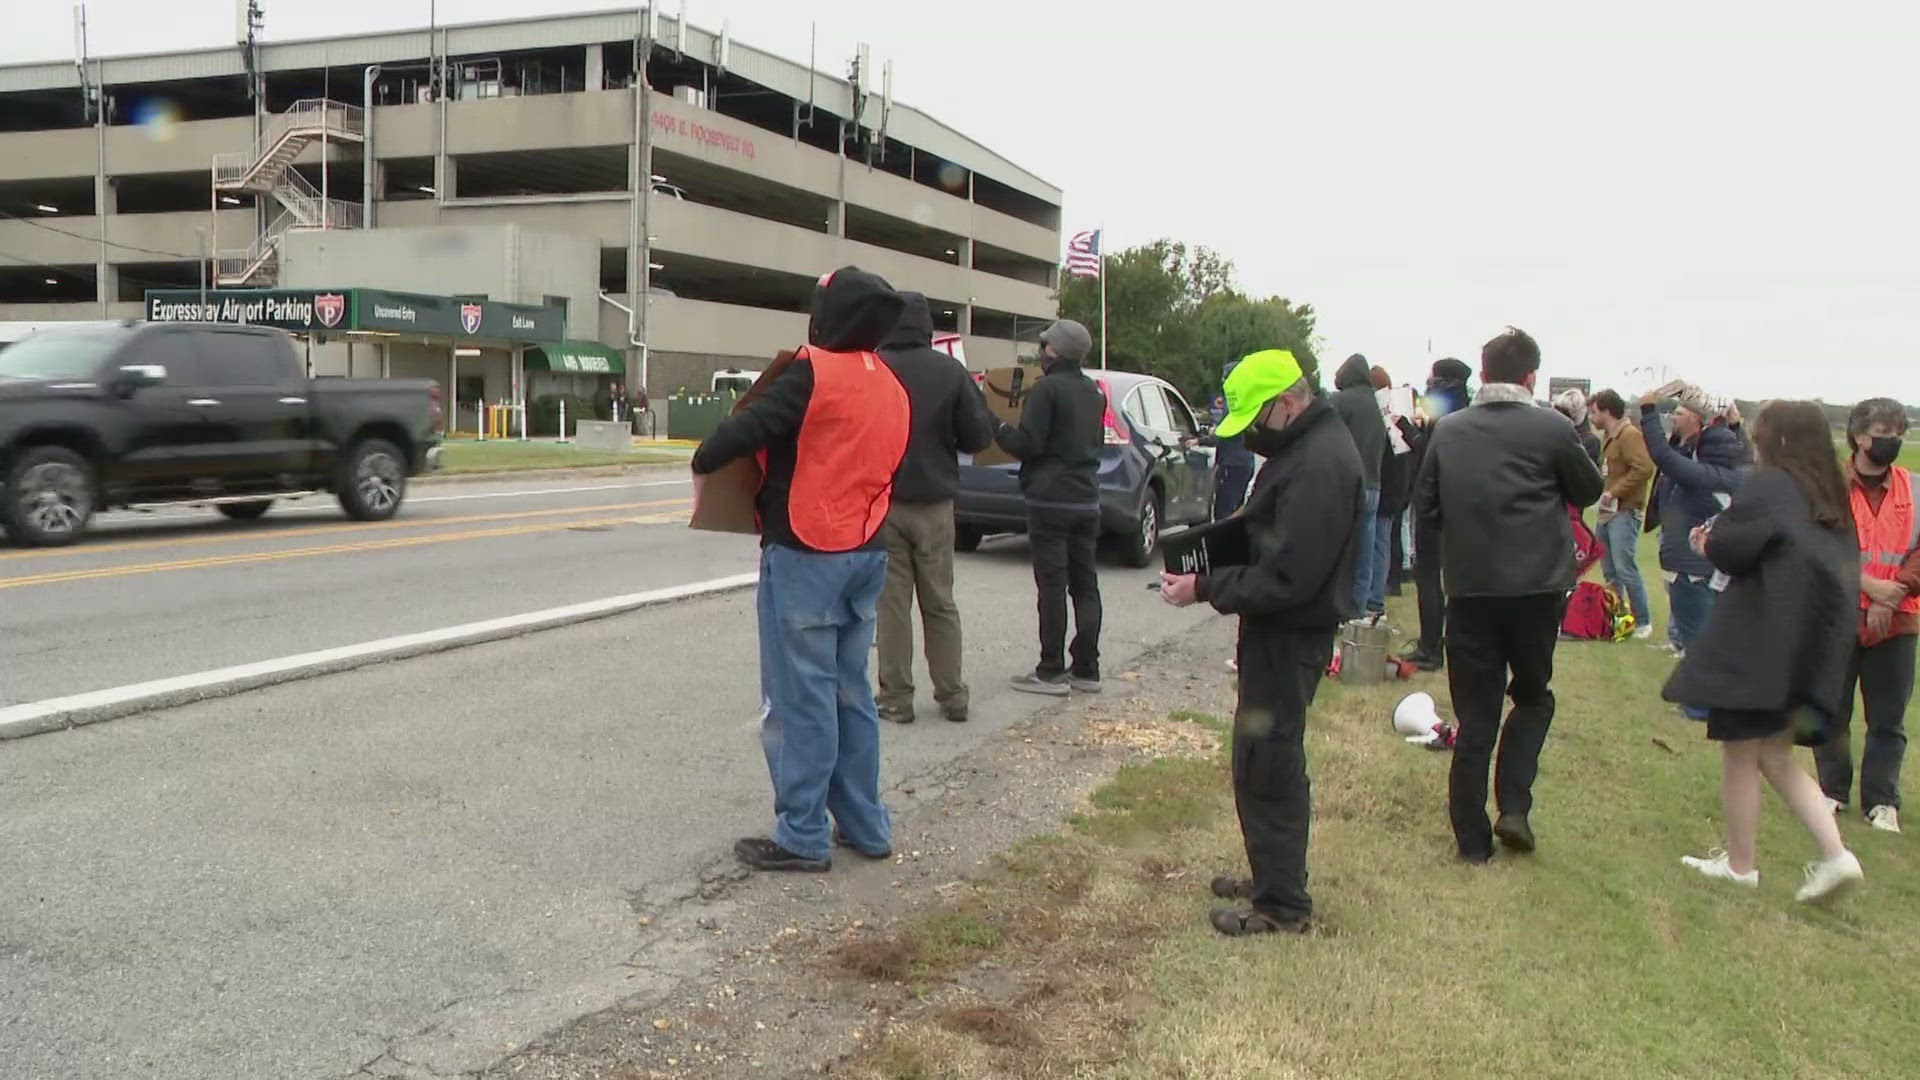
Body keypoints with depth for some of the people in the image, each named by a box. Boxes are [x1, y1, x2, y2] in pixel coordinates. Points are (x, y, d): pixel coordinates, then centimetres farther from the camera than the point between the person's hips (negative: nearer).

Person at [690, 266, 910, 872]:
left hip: (806, 554, -8)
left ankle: (803, 838, 4)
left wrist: (703, 464, -3)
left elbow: (749, 427, -21)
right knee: (850, 692, 15)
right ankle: (865, 826, 21)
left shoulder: (815, 373, -13)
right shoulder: (891, 387, 10)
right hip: (866, 553, 8)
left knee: (801, 698, -1)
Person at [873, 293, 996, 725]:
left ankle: (896, 698, 8)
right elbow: (978, 437, -4)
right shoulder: (952, 372, -5)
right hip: (934, 504, 2)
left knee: (892, 604, 5)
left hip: (883, 503, -2)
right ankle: (952, 694, 17)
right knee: (940, 602, 14)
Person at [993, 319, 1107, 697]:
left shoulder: (1047, 388, -12)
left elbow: (1028, 444, -16)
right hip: (1086, 499, 8)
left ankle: (1051, 672, -2)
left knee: (1052, 586, -5)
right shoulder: (1093, 392, 14)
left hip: (1050, 499, -8)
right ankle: (1086, 669, 12)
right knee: (1085, 585, 9)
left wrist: (996, 426, -1)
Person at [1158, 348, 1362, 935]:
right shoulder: (1303, 448, 11)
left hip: (1290, 637, -11)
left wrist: (1206, 589, -20)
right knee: (1273, 761, 20)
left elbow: (1287, 576, -27)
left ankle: (1282, 905, 10)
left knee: (1266, 765, -2)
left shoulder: (1320, 464, -23)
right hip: (1280, 630, 11)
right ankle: (1274, 877, 34)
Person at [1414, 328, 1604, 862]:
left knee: (1475, 713, 9)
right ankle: (1514, 807, 7)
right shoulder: (1551, 429, -8)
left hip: (1468, 588, 2)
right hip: (1536, 587, -2)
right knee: (1532, 696, 20)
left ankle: (1472, 837, 13)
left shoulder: (1448, 431, 0)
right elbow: (1588, 491, 7)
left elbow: (1426, 505, 6)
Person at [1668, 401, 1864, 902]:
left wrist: (1707, 543, 5)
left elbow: (1732, 548, -20)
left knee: (1739, 754, 6)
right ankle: (1835, 854, 4)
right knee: (1775, 756, 16)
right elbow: (1843, 566, 16)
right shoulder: (1831, 496, 13)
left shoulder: (1768, 485, -10)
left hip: (1759, 642, -8)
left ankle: (1739, 864, 15)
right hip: (1814, 649, 8)